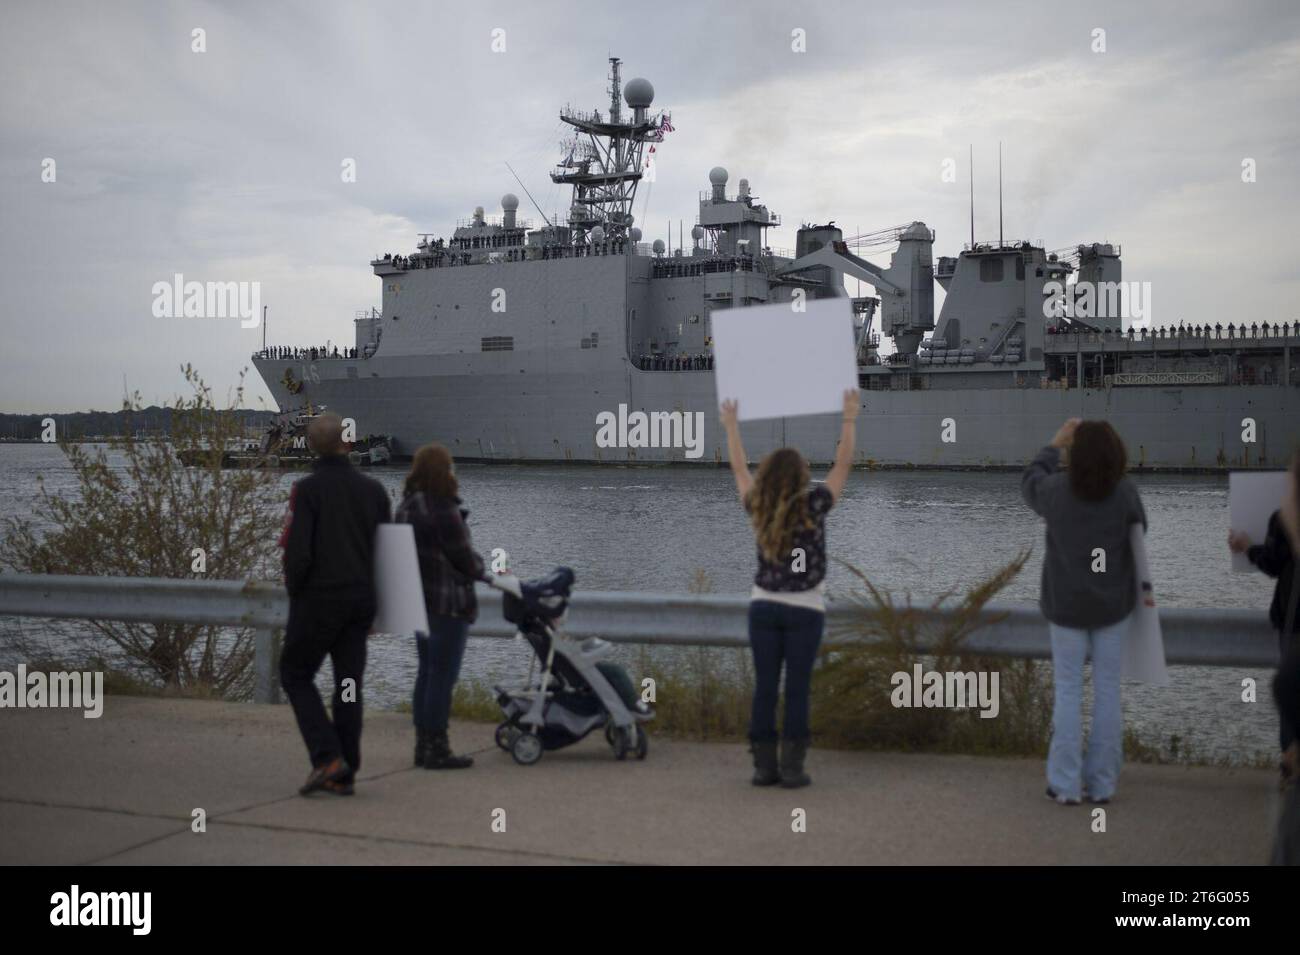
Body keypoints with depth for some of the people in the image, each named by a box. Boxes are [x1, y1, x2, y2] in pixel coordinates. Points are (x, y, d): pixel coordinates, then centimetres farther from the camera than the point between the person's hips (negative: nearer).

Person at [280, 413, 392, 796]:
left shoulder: (307, 490, -11)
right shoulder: (374, 489, 5)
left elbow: (297, 550, -17)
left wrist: (294, 591, 0)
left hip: (319, 597, -5)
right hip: (361, 600, 5)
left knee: (295, 673, 9)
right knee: (349, 683, 9)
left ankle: (328, 758, -5)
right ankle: (344, 774, 10)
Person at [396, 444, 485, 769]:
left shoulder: (406, 507, 10)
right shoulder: (443, 510, -18)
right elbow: (463, 558, -14)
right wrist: (481, 568, 8)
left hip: (418, 599, 9)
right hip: (448, 602, -9)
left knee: (426, 672, 15)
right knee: (443, 675, -4)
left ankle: (423, 744, 19)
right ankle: (437, 748, -1)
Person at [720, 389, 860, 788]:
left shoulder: (757, 508, -4)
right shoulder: (813, 506, -12)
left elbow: (739, 468, 11)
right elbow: (843, 464, -3)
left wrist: (731, 427, 22)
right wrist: (848, 420, 5)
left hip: (763, 606, 3)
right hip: (804, 610, -3)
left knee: (764, 688, 4)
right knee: (797, 690, -2)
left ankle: (763, 766, 5)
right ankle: (792, 768, -2)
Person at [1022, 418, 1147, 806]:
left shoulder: (1056, 490, -16)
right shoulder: (1125, 490, -17)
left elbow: (1029, 482, 9)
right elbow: (1139, 529, 2)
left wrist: (1054, 446, 17)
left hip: (1067, 604, 0)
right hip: (1112, 603, 0)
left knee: (1067, 691, 8)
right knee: (1107, 690, 9)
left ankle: (1065, 785, 8)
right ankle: (1102, 783, 13)